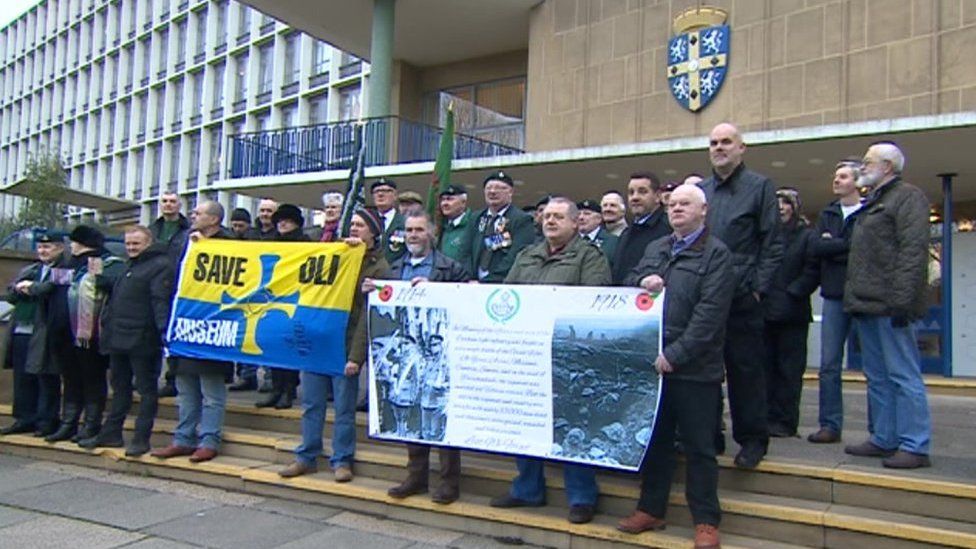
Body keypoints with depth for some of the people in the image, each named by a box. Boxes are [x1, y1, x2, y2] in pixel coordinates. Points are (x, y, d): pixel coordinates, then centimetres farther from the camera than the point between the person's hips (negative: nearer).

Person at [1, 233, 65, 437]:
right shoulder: (28, 270, 19)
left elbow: (51, 289, -23)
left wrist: (30, 287, -5)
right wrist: (21, 288, -8)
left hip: (44, 334, -8)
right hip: (21, 331, 8)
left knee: (46, 378, 0)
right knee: (22, 378, 12)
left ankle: (47, 421, 9)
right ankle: (25, 419, 22)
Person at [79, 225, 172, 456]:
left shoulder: (160, 265, -9)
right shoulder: (128, 266, 21)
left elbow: (161, 301, -20)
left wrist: (163, 330, -29)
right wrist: (106, 321, 21)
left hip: (142, 340, -9)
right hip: (118, 338, 10)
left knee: (146, 389, -1)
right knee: (120, 387, 17)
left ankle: (141, 439, 4)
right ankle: (111, 434, 26)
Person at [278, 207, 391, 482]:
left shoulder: (379, 267, -3)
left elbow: (368, 316, -10)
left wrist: (356, 356, -17)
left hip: (345, 345, -5)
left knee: (344, 408, 2)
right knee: (311, 404, 10)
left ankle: (342, 460, 15)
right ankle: (306, 457, 21)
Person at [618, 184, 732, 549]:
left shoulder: (716, 254, -5)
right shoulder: (656, 248, 15)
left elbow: (709, 313, -14)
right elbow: (627, 283, 21)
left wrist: (675, 354, -19)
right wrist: (641, 281, -3)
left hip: (694, 368, -5)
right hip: (651, 363, 6)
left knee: (699, 448, 4)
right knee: (655, 441, 15)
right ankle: (651, 510, 28)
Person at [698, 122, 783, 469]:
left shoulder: (760, 186, 2)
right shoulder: (699, 191, 15)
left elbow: (772, 245, -2)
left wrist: (758, 288, -10)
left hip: (742, 297, -4)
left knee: (746, 368, 3)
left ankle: (752, 440, 15)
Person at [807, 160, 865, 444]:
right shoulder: (827, 215, 15)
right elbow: (815, 247, 1)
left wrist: (833, 246, -10)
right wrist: (848, 244, -8)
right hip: (835, 296, 5)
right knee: (829, 365, 5)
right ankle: (830, 425, 12)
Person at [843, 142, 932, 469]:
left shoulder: (908, 196, -5)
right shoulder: (872, 204, 24)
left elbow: (914, 252, -16)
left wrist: (901, 300, -22)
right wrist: (853, 298, 17)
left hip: (889, 307, -10)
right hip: (867, 306, 10)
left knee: (903, 375, -6)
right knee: (877, 377, 13)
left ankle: (915, 447, 0)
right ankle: (883, 440, 20)